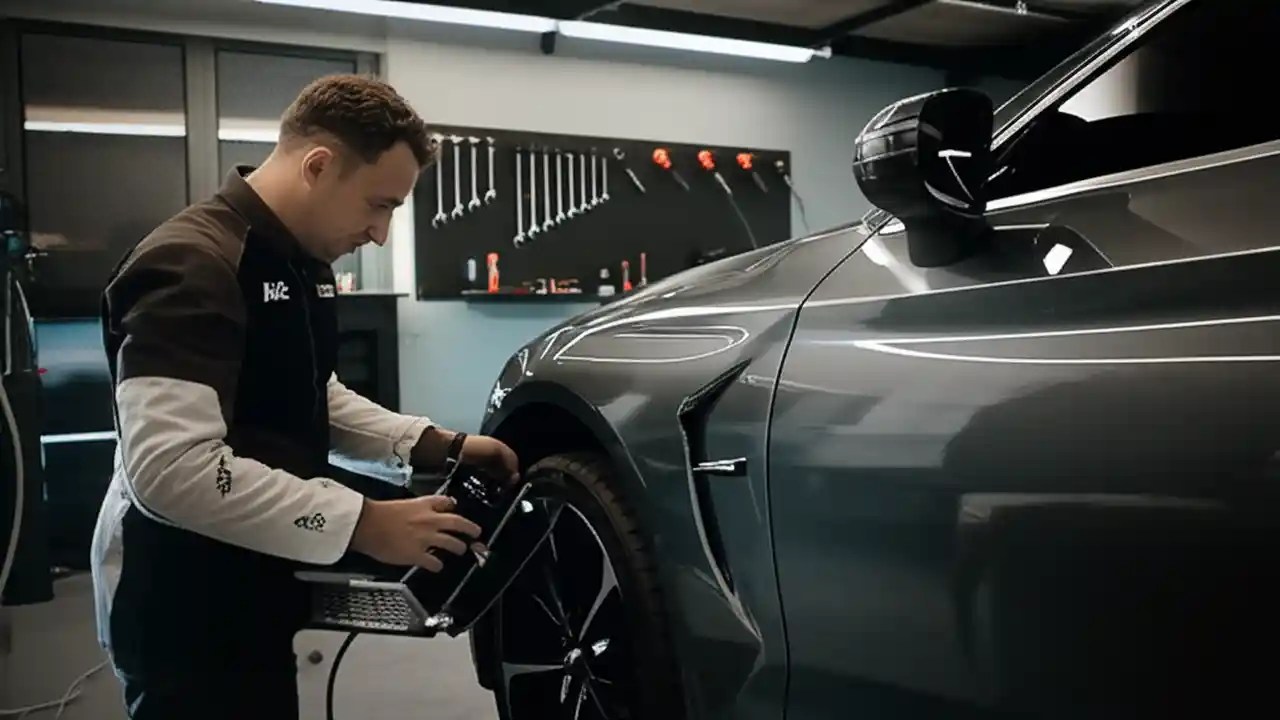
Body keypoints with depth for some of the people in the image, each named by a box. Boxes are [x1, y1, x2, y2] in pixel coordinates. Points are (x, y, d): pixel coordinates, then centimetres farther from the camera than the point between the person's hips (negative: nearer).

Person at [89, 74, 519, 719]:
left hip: (254, 599, 9)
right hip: (187, 616, -9)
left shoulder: (301, 263, 9)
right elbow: (171, 468, -31)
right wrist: (361, 523, -29)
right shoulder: (190, 266, -23)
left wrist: (437, 445, 5)